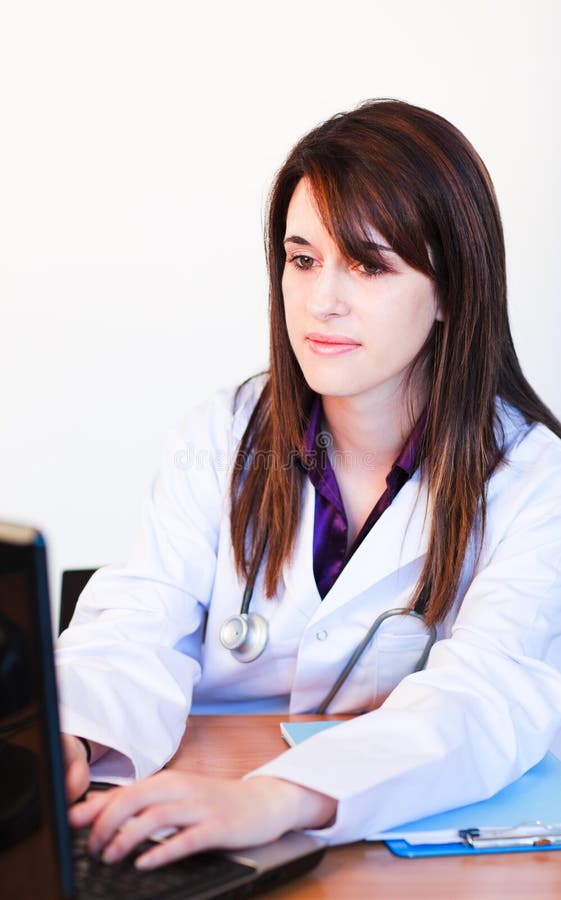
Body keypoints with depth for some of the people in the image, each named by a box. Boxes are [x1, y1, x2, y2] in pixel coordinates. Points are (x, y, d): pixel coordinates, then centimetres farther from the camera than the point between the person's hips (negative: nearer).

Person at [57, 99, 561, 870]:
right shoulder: (222, 441, 5)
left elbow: (493, 692, -21)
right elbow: (136, 630, -6)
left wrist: (274, 798, -38)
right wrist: (65, 742, -29)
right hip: (206, 854, 1)